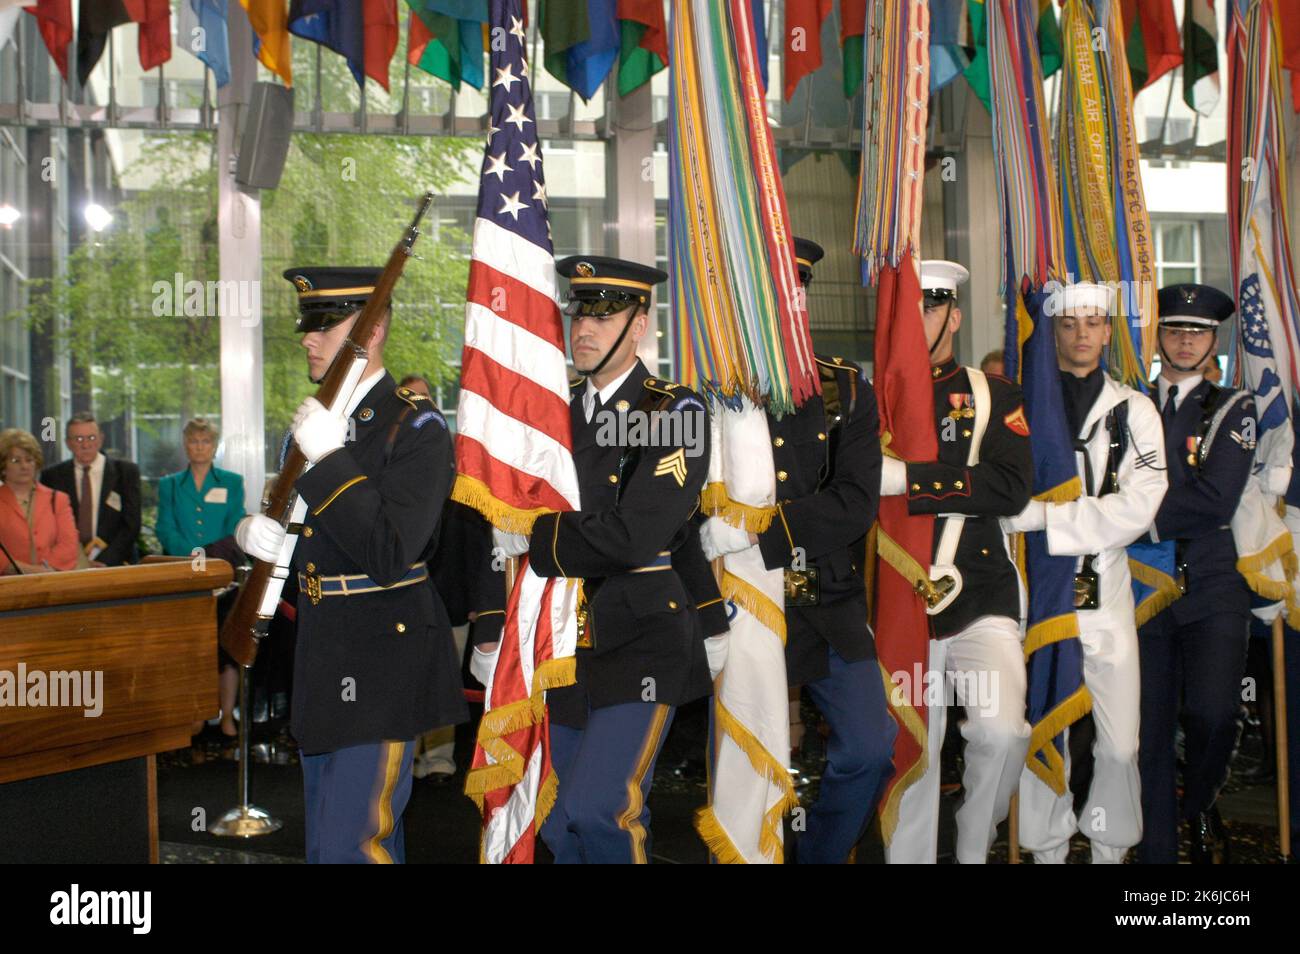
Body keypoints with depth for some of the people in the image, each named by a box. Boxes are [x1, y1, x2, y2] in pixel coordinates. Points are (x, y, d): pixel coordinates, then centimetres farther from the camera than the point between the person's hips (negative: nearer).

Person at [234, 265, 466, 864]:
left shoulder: (415, 427, -14)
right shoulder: (315, 420, 11)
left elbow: (391, 557, -24)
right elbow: (288, 521, 17)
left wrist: (330, 460, -25)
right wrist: (253, 533, -6)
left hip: (382, 661, -8)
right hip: (320, 658, 8)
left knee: (353, 842, -9)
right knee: (325, 843, 17)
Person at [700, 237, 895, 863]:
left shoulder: (845, 390, 3)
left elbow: (856, 502, -9)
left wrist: (759, 527, -21)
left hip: (828, 604, 1)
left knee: (870, 749, -5)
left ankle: (820, 855, 18)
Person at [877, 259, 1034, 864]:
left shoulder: (993, 395, 6)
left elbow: (1012, 486, -10)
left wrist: (908, 479, -17)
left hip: (981, 599, -1)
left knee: (1002, 734, -18)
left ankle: (974, 852, 6)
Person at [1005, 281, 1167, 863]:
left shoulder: (1134, 411, 6)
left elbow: (1139, 508, -7)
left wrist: (1049, 515, -11)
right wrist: (1090, 514, -10)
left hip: (1106, 593, 1)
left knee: (1120, 744, 3)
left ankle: (1111, 851, 21)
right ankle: (1048, 851, 19)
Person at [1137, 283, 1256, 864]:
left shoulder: (1233, 408, 5)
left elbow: (1216, 500, -9)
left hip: (1213, 587, -2)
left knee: (1212, 713, -19)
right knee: (1150, 731, 2)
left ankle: (1199, 807, 12)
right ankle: (1158, 849, 15)